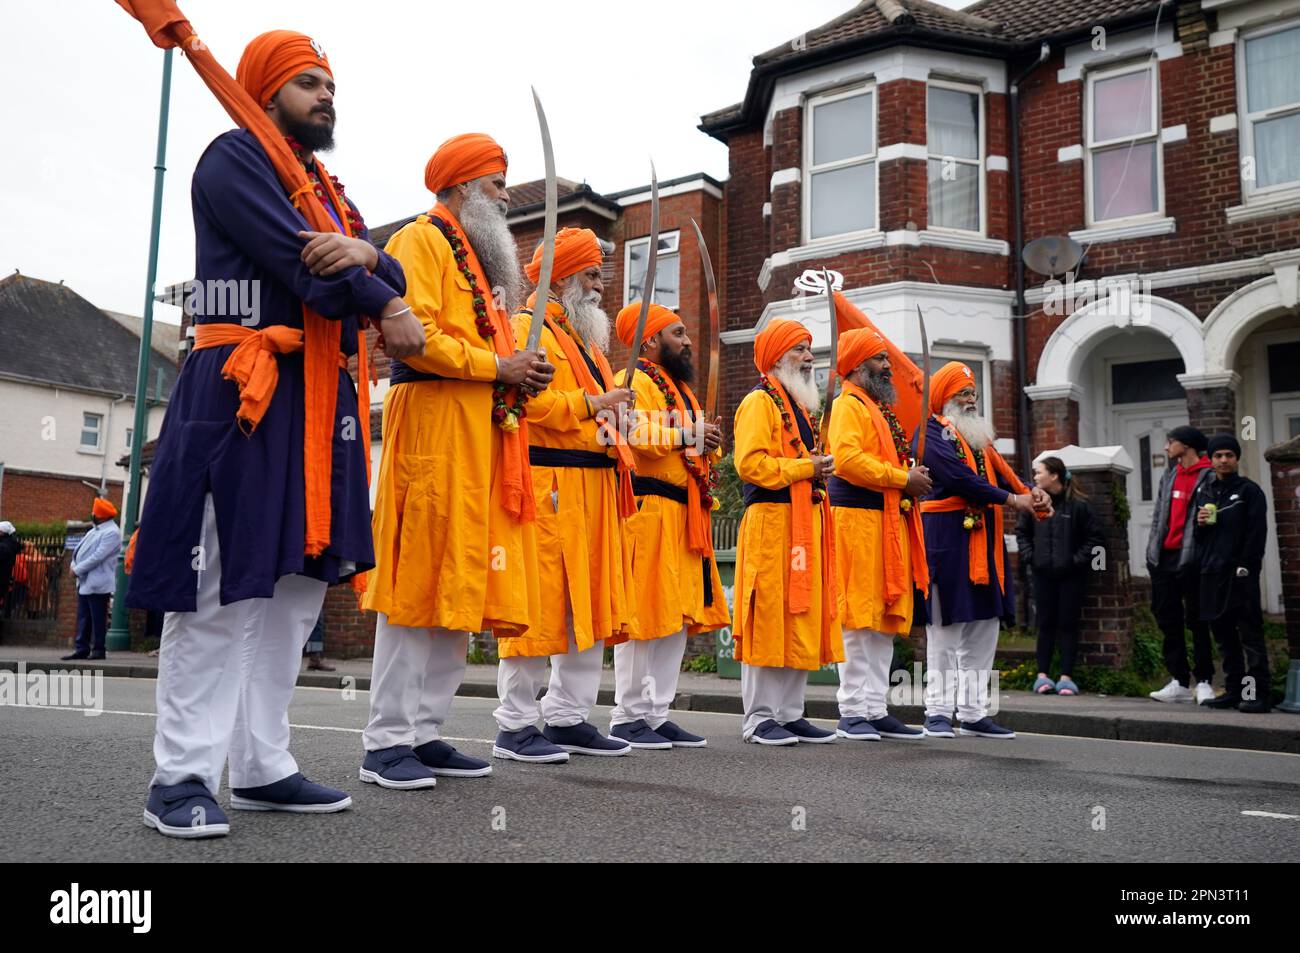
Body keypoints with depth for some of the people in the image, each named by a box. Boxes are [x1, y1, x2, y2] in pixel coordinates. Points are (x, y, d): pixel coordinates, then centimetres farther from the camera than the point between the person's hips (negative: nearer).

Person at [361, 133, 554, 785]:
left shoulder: (480, 254, 28)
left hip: (485, 433, 9)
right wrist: (497, 367, -13)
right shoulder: (422, 241, -1)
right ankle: (387, 741, -1)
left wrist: (521, 372, 9)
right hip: (435, 422, -9)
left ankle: (424, 733, 14)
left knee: (461, 585, 7)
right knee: (419, 583, -9)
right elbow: (414, 335, -15)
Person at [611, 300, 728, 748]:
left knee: (680, 617, 9)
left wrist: (709, 444, 7)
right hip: (648, 509, -10)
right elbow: (631, 435, -22)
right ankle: (627, 717, 1)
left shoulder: (680, 387, 26)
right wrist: (685, 435, -17)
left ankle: (657, 713, 16)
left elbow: (695, 451, 28)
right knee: (643, 613, -8)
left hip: (685, 515, 10)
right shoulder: (636, 381, -5)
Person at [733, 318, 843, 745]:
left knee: (801, 619, 9)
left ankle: (790, 714, 17)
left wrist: (818, 470, 10)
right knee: (769, 618, -6)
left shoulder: (797, 403, 24)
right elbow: (750, 463, -18)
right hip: (771, 523, -9)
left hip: (804, 523, 10)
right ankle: (758, 718, 2)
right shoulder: (759, 402, -6)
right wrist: (805, 467, -15)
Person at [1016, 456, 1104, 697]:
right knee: (1045, 623, 7)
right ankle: (1042, 674, 12)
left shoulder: (1077, 504, -8)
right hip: (1042, 573, 3)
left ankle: (1065, 676, 8)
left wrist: (1078, 560, -9)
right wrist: (1029, 556, 2)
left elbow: (1095, 537, -3)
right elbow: (1021, 531, 13)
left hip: (1071, 575, -2)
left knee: (1068, 624, 3)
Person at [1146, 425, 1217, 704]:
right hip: (1164, 558, 7)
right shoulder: (1169, 476, 15)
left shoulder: (1209, 476, -6)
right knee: (1169, 621, 8)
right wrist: (1152, 551, 11)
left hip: (1192, 559, -7)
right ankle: (1179, 681, 15)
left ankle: (1203, 682, 9)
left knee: (1197, 621, 0)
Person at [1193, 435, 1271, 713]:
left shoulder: (1249, 490, 2)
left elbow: (1257, 531, -7)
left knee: (1250, 634, -6)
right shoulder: (1203, 492, 18)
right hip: (1211, 573, 6)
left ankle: (1259, 693, -5)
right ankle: (1233, 690, 16)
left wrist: (1245, 566, -15)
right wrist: (1200, 524, 0)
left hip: (1240, 574, -6)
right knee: (1223, 635, 9)